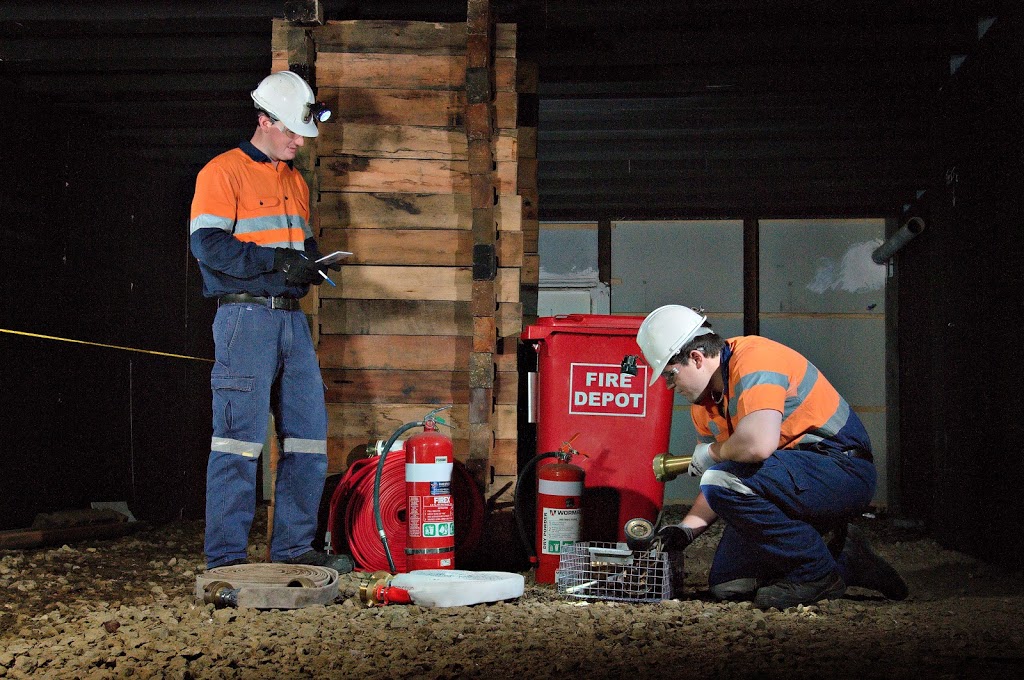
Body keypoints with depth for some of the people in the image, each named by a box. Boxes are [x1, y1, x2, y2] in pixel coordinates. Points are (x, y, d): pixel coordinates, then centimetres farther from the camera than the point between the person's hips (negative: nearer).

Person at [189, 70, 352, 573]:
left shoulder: (295, 181, 21)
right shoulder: (223, 172, -4)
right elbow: (207, 243, -14)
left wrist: (310, 261, 5)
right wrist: (277, 260, -19)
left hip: (292, 319, 8)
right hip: (246, 318, -8)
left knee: (308, 434, 7)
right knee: (240, 438, -9)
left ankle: (294, 547, 16)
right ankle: (225, 559, -3)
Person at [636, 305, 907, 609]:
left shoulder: (755, 359, -19)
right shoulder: (704, 401, 10)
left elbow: (759, 444, -35)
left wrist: (712, 453, -15)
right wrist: (686, 529, -2)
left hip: (844, 469, -10)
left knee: (725, 480, -29)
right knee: (727, 585, 4)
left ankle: (816, 572, -13)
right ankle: (842, 557, 16)